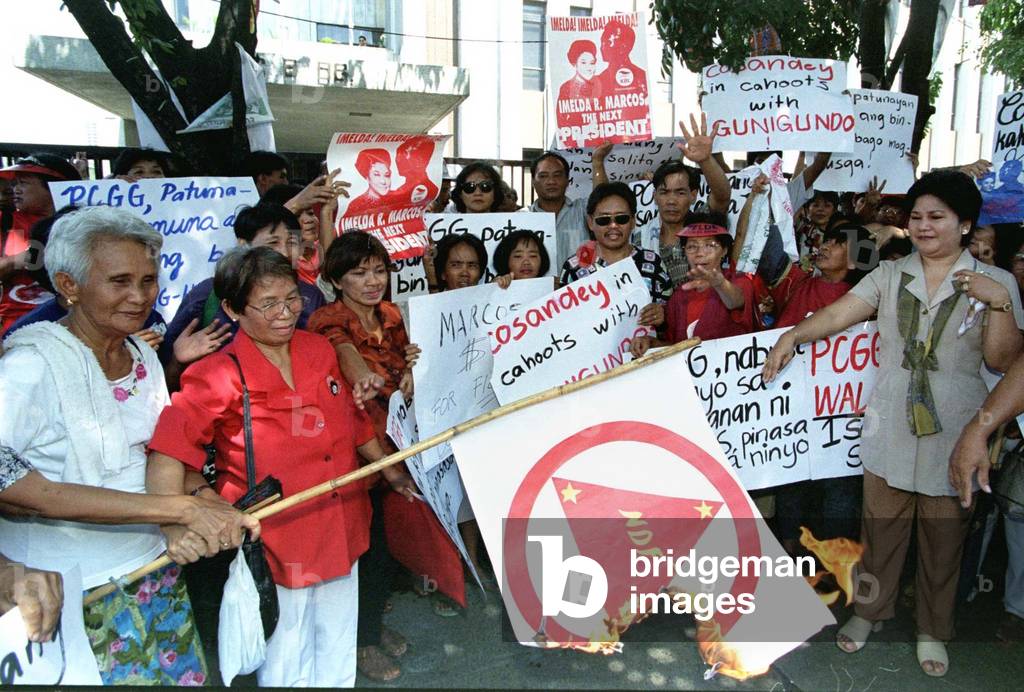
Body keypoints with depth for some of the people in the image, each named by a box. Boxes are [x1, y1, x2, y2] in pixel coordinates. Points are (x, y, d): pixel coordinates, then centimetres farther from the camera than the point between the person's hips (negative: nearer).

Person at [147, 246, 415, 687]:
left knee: (339, 660, 21)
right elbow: (169, 451, -24)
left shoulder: (320, 350, 1)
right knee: (286, 667, 11)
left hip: (341, 530, 5)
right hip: (275, 543, -5)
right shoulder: (217, 376, -15)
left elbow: (352, 421, 12)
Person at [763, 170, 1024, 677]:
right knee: (881, 526, 12)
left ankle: (933, 631, 32)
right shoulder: (890, 275, 4)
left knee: (943, 535, 12)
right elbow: (837, 315, -5)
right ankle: (869, 610, 32)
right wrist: (793, 334, -20)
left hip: (954, 433, -1)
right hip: (890, 426, 1)